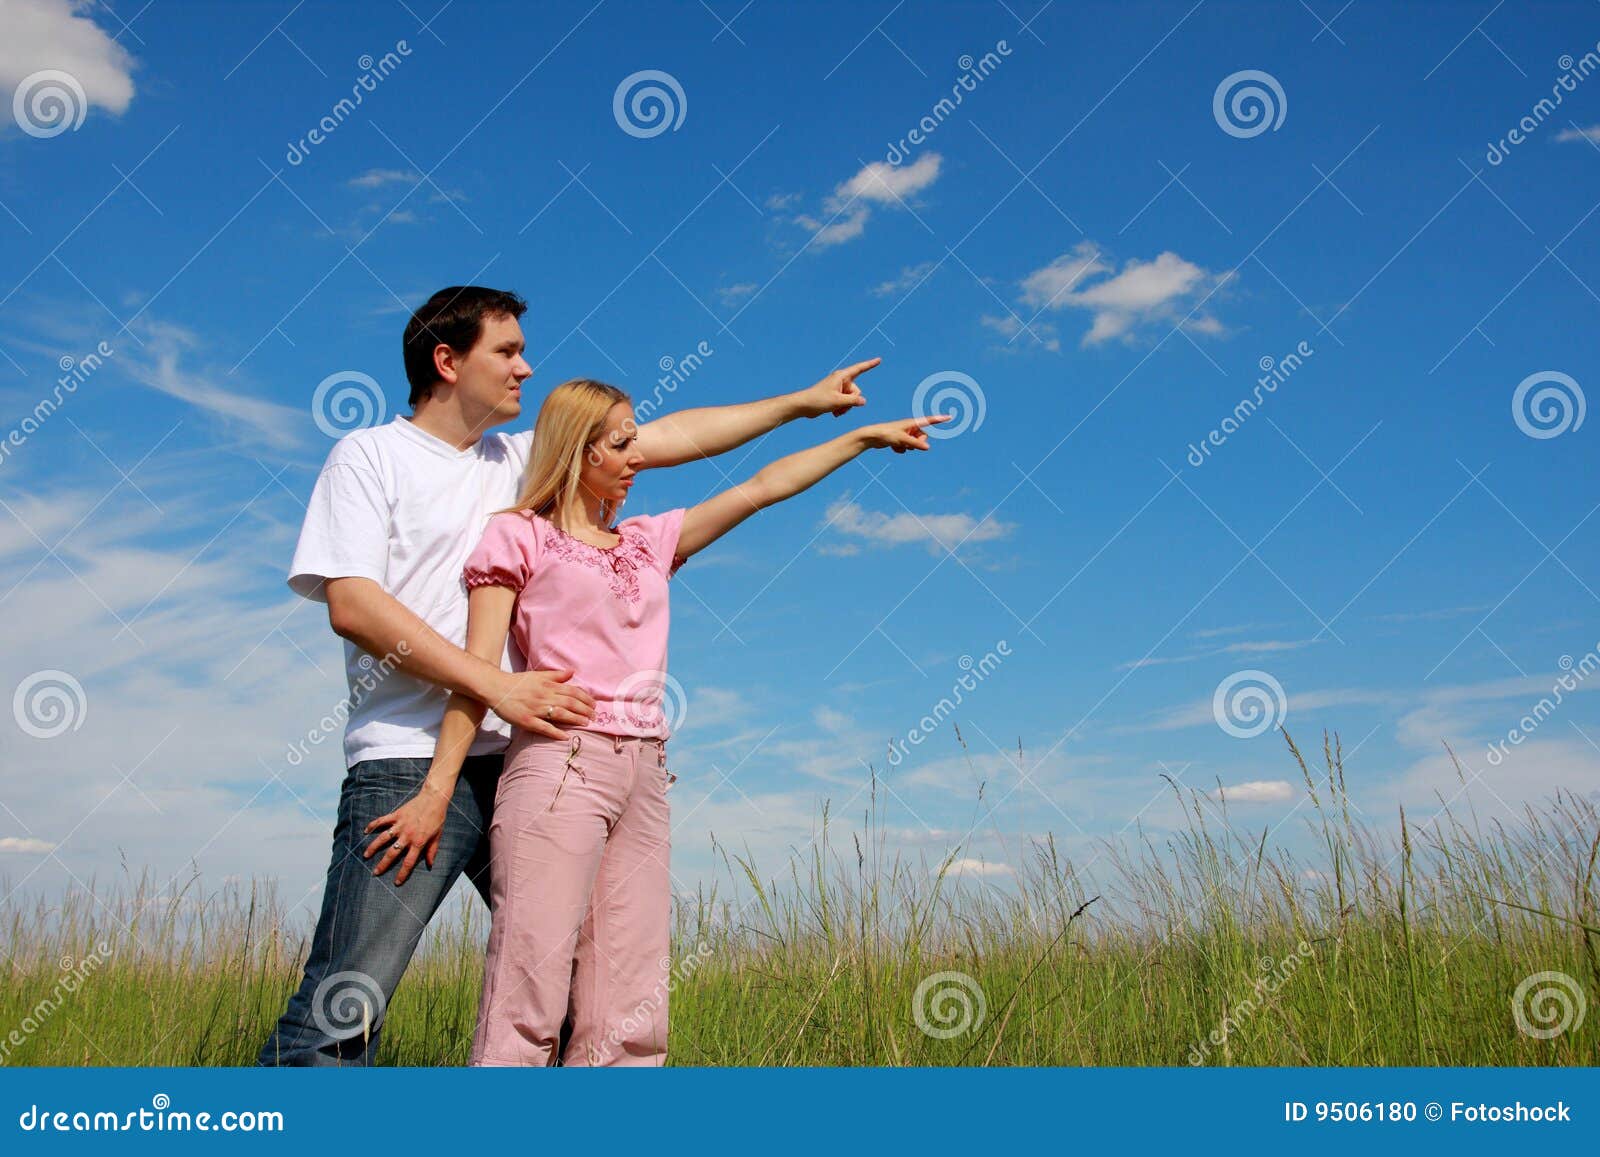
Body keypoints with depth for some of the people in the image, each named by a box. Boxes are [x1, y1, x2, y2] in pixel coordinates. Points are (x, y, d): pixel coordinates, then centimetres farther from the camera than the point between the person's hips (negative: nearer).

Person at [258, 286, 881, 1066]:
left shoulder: (526, 459, 20)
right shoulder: (370, 455, 5)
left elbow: (670, 437, 22)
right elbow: (350, 603, -8)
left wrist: (804, 402, 23)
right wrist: (496, 684, -16)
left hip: (522, 763, 6)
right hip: (410, 764, -5)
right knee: (344, 1006, -12)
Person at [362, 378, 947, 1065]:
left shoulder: (649, 542, 22)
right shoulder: (519, 536, 6)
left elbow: (763, 488, 25)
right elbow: (479, 669, -3)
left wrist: (867, 435, 25)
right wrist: (437, 792, -11)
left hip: (644, 774, 6)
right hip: (560, 760, -6)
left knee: (631, 1014, 2)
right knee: (529, 994, -11)